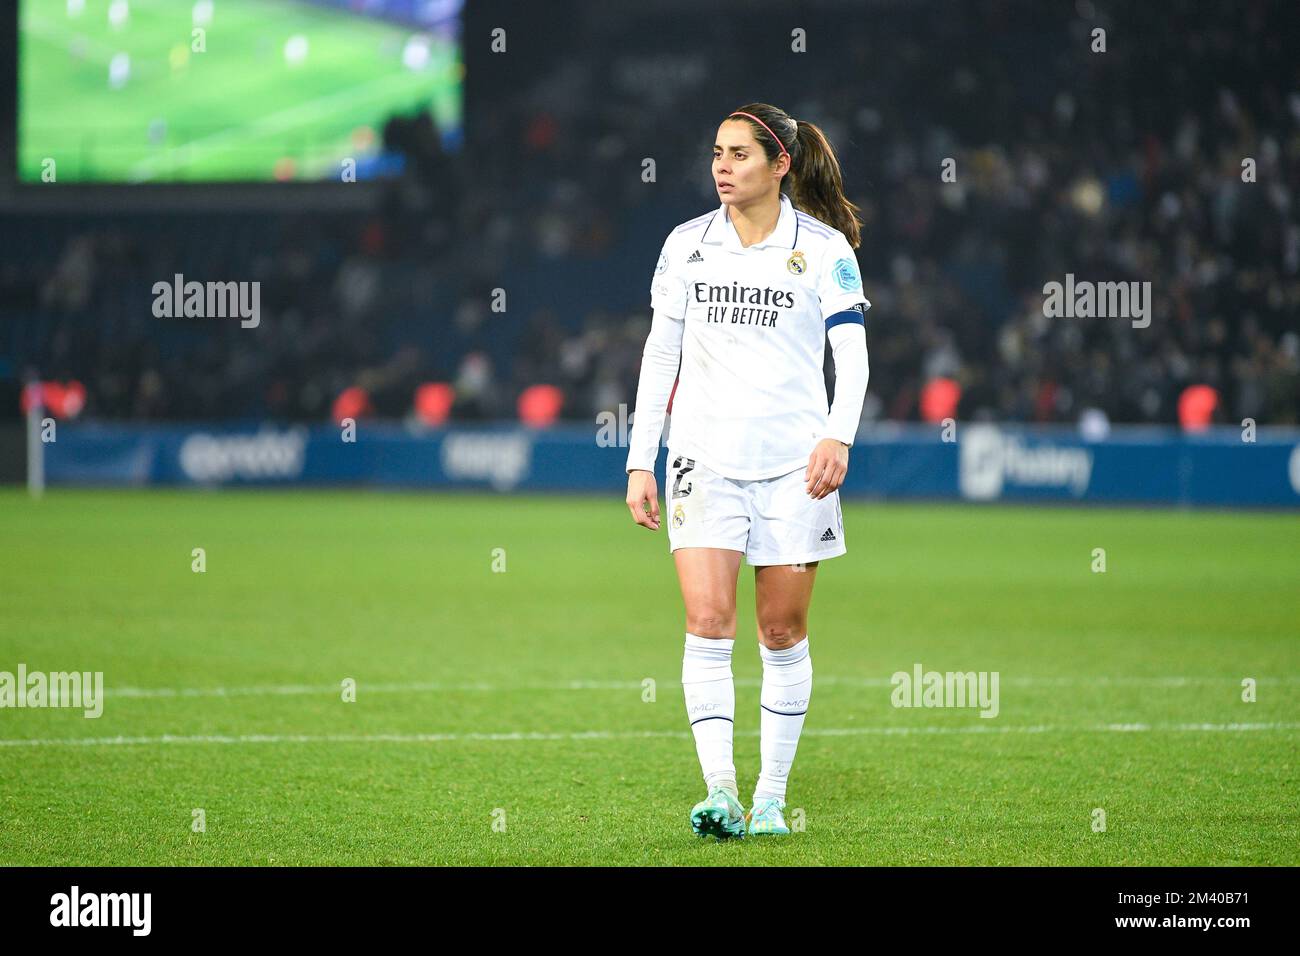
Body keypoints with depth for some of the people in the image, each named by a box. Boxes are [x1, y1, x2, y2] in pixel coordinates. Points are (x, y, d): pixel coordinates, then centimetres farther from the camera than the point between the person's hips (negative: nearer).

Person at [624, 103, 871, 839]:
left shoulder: (824, 248, -1)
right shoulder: (686, 245, 7)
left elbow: (852, 352, -5)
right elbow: (660, 354, 10)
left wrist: (838, 436, -22)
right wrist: (640, 462, 6)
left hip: (795, 464, -1)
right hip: (705, 459, 1)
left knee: (783, 632, 3)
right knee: (709, 622, -13)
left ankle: (772, 798, 13)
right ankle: (721, 793, -18)